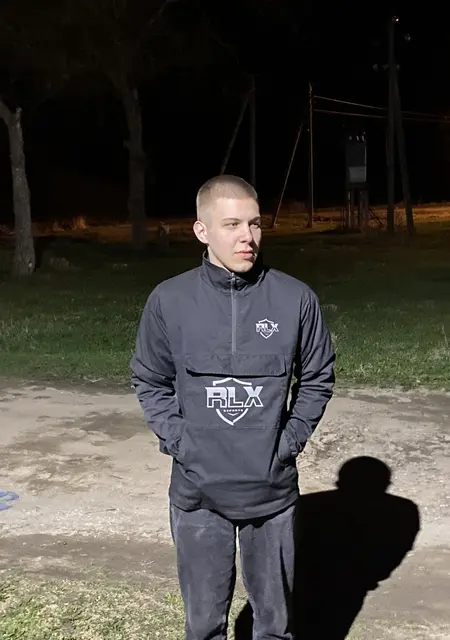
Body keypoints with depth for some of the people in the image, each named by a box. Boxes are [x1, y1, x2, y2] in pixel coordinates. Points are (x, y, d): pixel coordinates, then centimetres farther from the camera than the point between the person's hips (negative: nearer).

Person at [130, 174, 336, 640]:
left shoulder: (296, 298, -8)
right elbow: (149, 381, 5)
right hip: (197, 490, 0)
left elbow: (318, 377, 4)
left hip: (272, 488, 0)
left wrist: (291, 440, -4)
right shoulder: (169, 301, -7)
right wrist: (177, 440, -5)